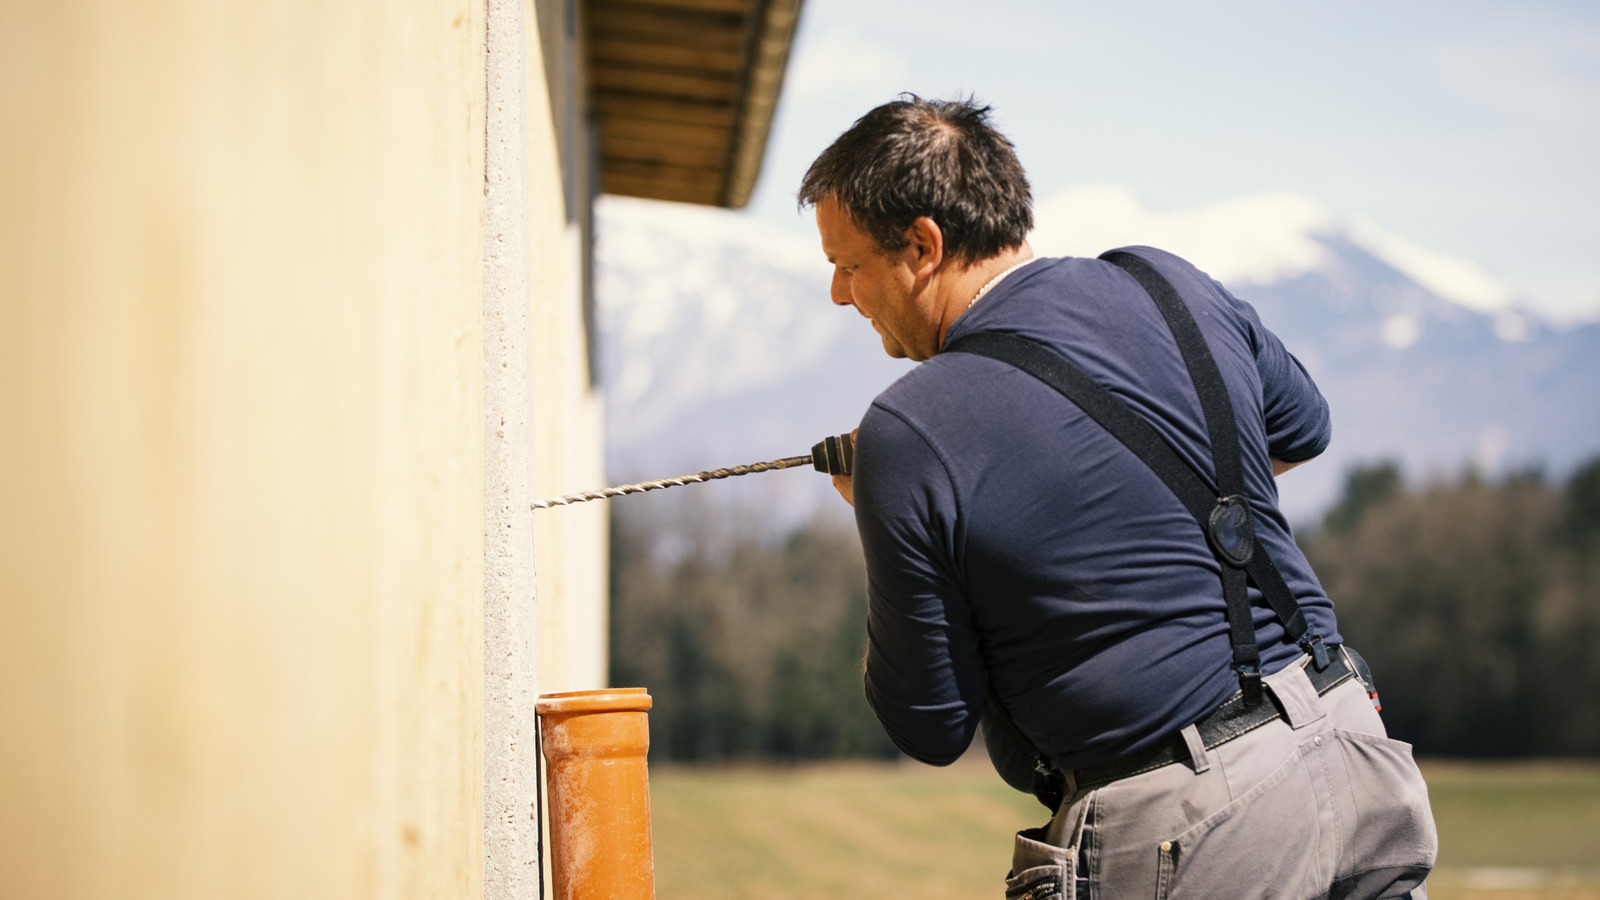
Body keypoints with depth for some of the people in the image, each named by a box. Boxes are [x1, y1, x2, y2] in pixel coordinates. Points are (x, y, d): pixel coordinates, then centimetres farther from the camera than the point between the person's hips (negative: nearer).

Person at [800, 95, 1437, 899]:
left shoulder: (909, 435, -13)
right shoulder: (1168, 286, 4)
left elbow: (932, 731, -4)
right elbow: (1302, 432, 25)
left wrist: (876, 516, 8)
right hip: (1351, 744, 6)